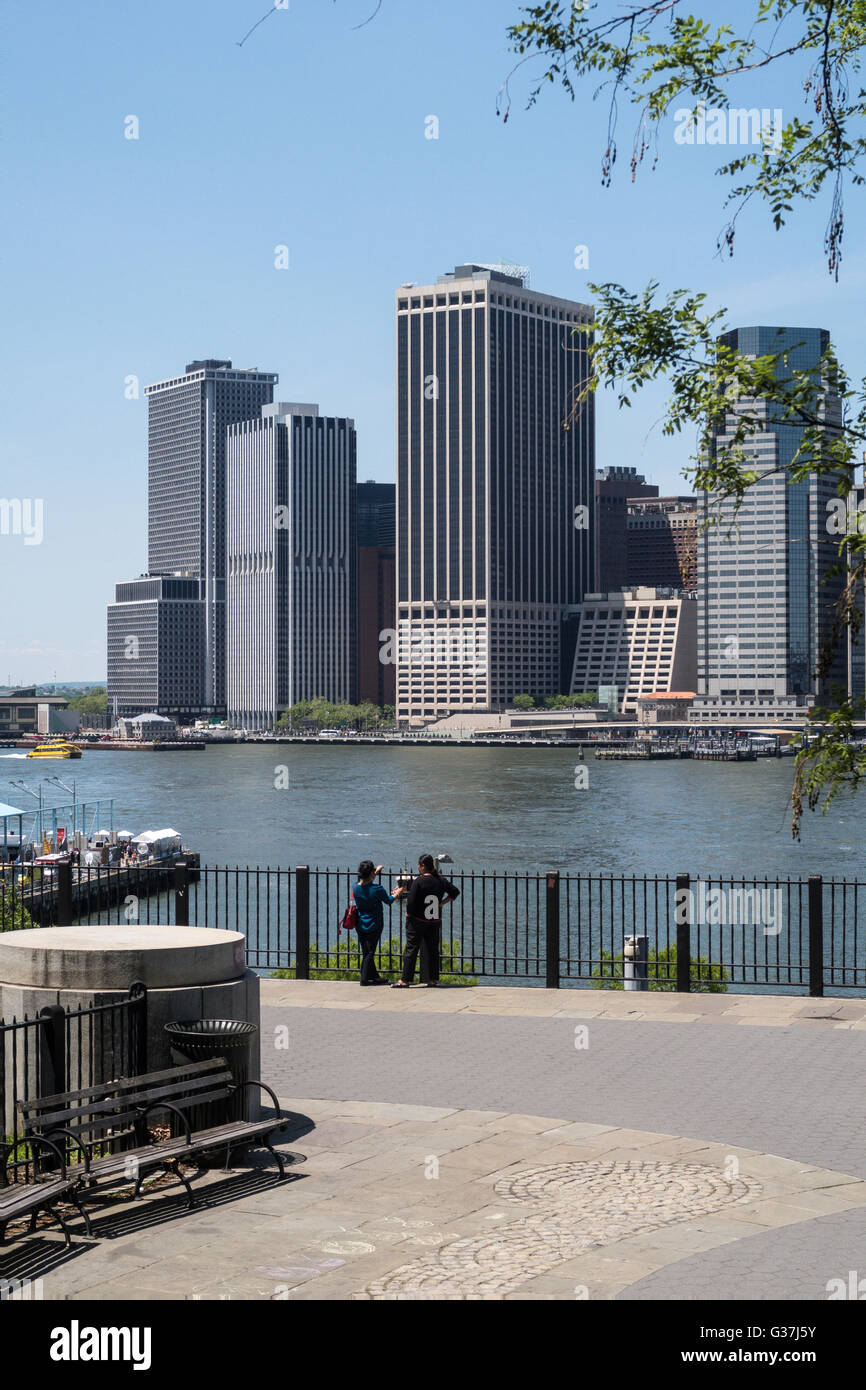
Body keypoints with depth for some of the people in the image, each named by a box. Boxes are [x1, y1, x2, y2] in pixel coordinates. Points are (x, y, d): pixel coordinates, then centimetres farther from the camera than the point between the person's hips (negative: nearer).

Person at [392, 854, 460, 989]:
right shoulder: (441, 880, 2)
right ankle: (434, 979, 14)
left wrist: (408, 913, 0)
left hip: (417, 921, -5)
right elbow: (455, 892, 14)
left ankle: (405, 979, 0)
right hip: (435, 922, 5)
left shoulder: (418, 881, -15)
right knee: (433, 950, 12)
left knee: (411, 949, 0)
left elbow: (411, 901, -17)